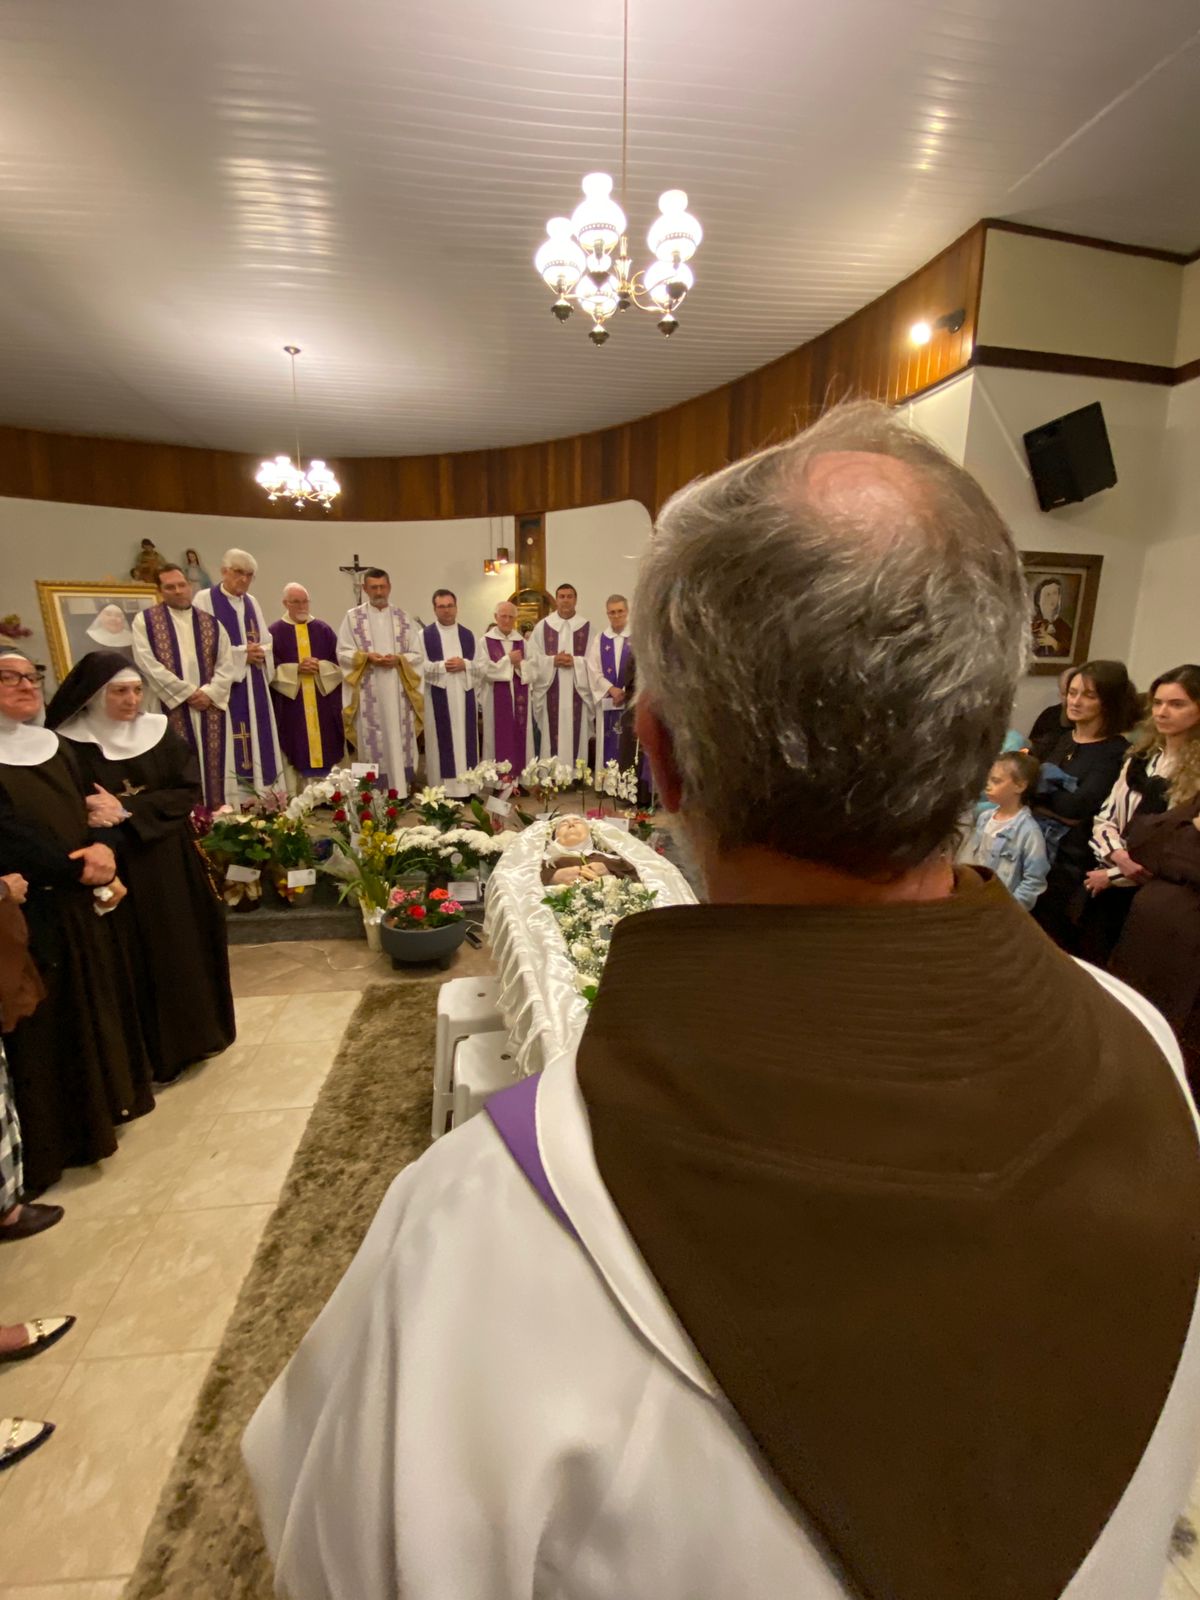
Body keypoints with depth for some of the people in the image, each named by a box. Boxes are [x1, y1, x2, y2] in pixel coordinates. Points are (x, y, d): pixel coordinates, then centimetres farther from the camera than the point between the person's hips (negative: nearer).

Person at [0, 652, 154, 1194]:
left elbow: (87, 818, 7)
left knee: (96, 1010, 17)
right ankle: (56, 1137, 19)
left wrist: (102, 854, -12)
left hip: (84, 908, 7)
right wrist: (82, 870, -14)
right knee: (46, 1027, 4)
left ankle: (100, 1105, 36)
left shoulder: (55, 747, 11)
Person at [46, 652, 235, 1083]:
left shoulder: (160, 731, 2)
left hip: (172, 864, 3)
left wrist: (126, 809, -14)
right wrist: (97, 816, -23)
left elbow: (188, 792, -4)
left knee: (185, 948, 12)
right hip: (118, 870, -3)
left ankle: (196, 1031, 31)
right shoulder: (70, 745, -6)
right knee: (142, 957, 5)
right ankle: (156, 1051, 21)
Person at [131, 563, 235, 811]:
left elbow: (226, 664, 6)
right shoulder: (145, 620, 5)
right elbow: (147, 663, -6)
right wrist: (187, 692, -13)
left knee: (213, 765, 3)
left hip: (210, 707, 3)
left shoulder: (211, 623, 13)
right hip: (169, 708, -2)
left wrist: (209, 693, -9)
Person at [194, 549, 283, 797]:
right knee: (229, 742, -8)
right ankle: (230, 798, -5)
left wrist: (260, 652, -7)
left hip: (253, 684, 6)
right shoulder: (205, 599, -3)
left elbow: (267, 642, 14)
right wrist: (242, 654, -13)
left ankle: (259, 792, 10)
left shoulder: (252, 602, 15)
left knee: (256, 737, 5)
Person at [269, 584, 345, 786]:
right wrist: (296, 669, -15)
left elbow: (340, 664, 5)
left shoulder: (324, 629, 9)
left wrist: (320, 667, -12)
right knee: (296, 754, -1)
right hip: (291, 707, -2)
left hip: (323, 705, 2)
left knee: (326, 752, 3)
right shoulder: (275, 632, 3)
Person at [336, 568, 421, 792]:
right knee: (372, 743, 0)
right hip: (368, 692, -1)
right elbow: (343, 653, 2)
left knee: (400, 740, 2)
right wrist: (366, 657, -15)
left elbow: (416, 654, 8)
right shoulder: (353, 616, 5)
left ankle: (403, 793, 10)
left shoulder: (402, 616, 10)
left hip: (397, 691, 2)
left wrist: (398, 659, -11)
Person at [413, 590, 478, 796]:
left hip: (464, 696, 3)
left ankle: (466, 787, 10)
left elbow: (480, 666, 7)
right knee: (441, 741, -1)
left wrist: (464, 664, -11)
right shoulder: (424, 635, 4)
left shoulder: (468, 635, 12)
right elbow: (419, 667, -4)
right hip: (438, 697, -2)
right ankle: (442, 790, 5)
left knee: (464, 739, 4)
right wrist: (442, 665, -16)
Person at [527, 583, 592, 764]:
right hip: (551, 690, 0)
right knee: (551, 734, 0)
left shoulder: (587, 627, 6)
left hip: (577, 690, 0)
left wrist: (575, 661, -14)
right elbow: (533, 658, 2)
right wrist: (553, 660, -13)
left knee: (575, 734, 1)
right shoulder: (542, 626, 7)